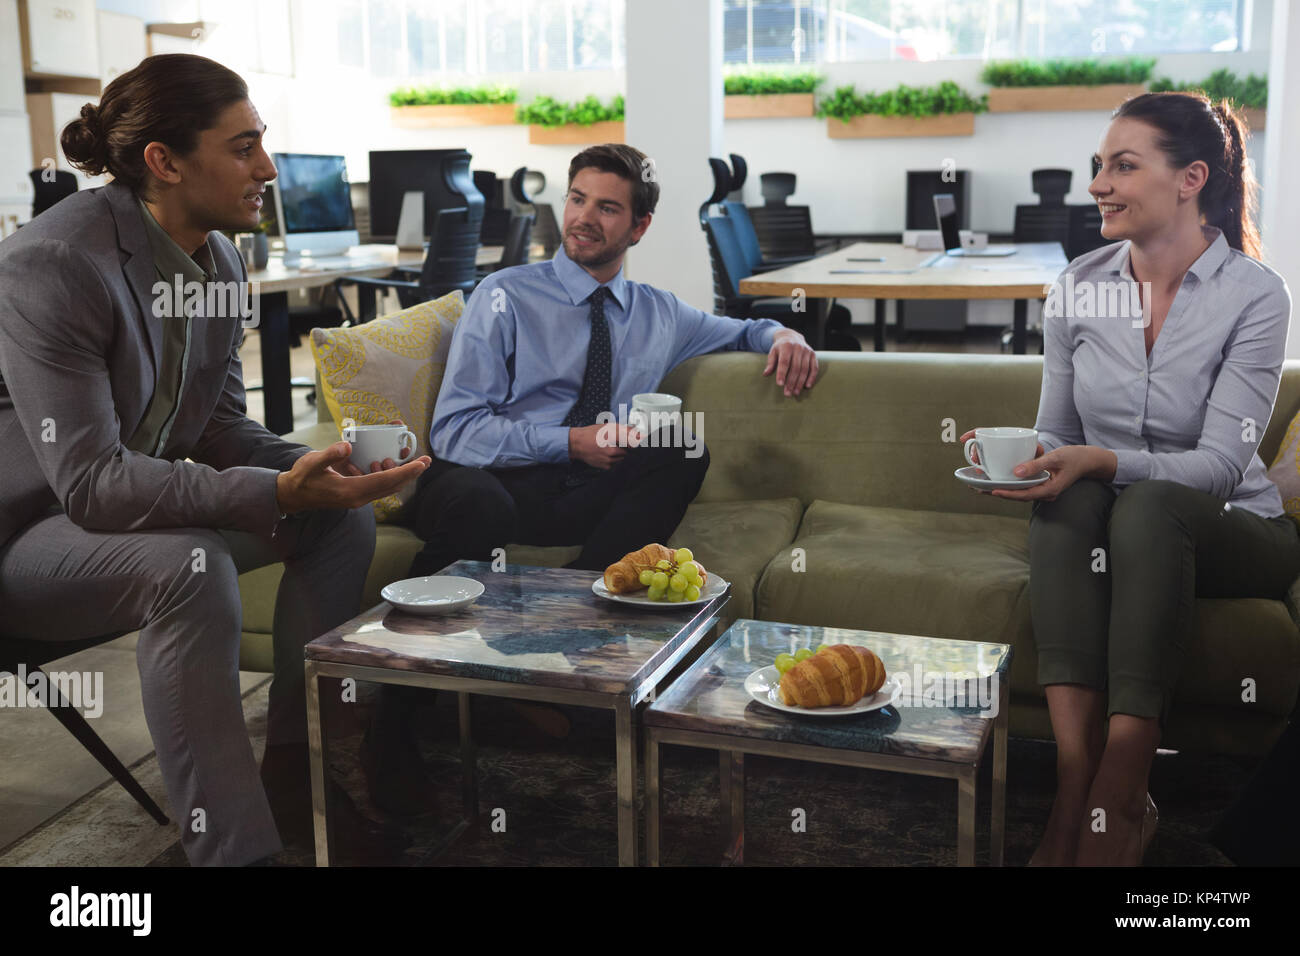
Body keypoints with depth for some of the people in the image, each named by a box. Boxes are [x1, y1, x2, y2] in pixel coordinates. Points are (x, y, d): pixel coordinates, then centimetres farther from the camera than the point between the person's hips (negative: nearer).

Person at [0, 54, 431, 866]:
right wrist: (280, 492, -38)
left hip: (147, 500, 8)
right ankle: (233, 844, -24)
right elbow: (88, 480, -31)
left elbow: (221, 428, 7)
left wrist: (318, 466, -14)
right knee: (190, 566, -36)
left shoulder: (220, 262, -1)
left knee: (345, 519, -3)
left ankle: (294, 775, 5)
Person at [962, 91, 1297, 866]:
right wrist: (1020, 458, -16)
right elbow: (1057, 438, 8)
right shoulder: (1080, 286, 1)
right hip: (1105, 531, 3)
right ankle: (1075, 782, -39)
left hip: (1231, 532, -3)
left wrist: (1101, 461, -35)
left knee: (1147, 505, -36)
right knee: (1068, 499, -31)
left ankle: (1120, 801, -35)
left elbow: (1221, 465, -19)